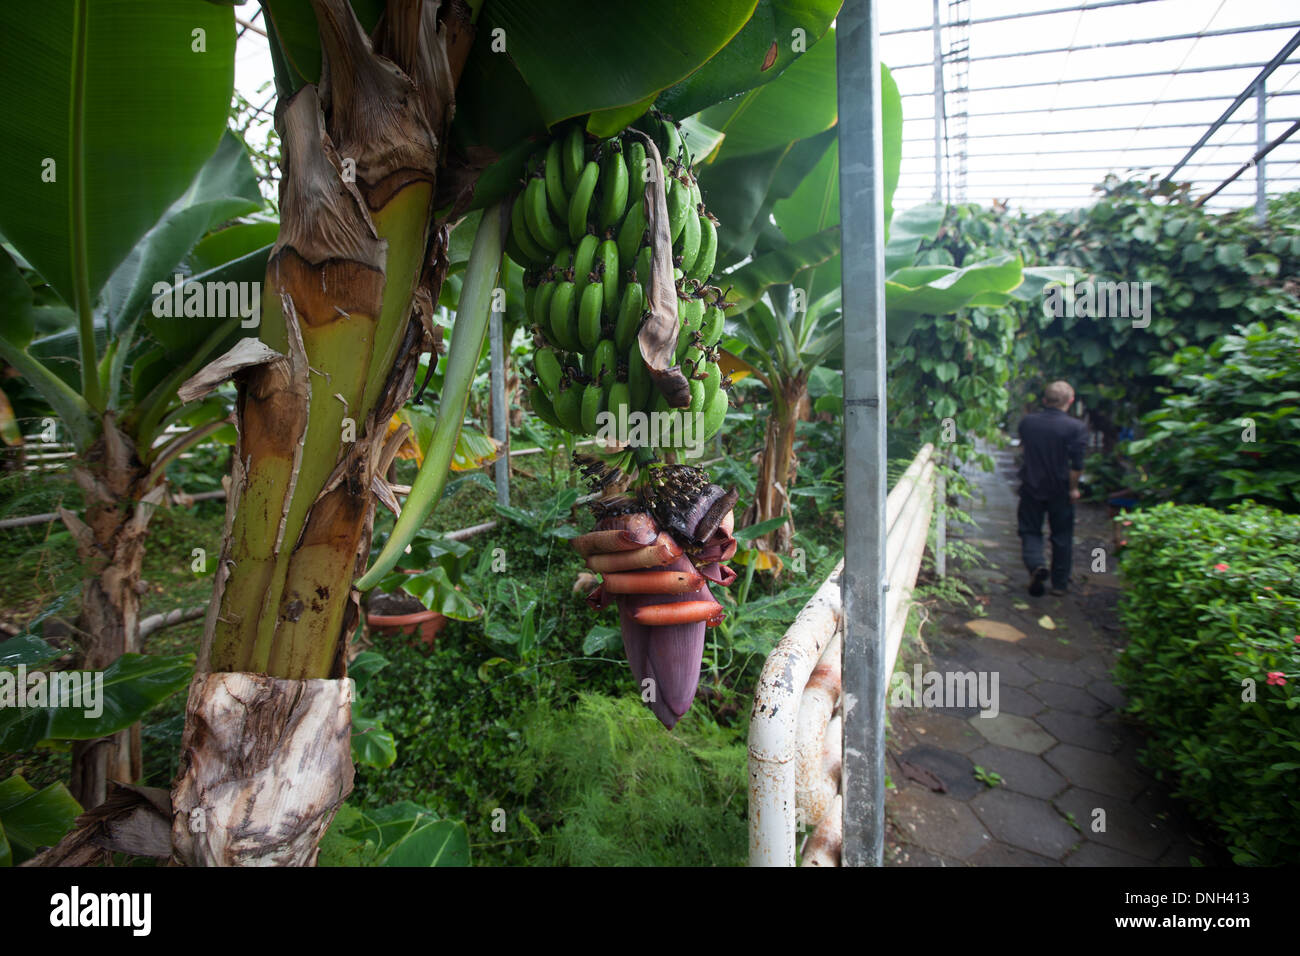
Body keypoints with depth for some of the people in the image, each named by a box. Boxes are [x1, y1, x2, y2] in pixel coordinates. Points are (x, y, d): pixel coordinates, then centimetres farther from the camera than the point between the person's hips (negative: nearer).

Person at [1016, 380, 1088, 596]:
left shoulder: (1026, 422, -3)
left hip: (1031, 487, 1)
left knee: (1030, 530, 12)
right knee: (1062, 536, 13)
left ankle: (1036, 565, -15)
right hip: (1060, 490, -1)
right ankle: (1060, 583, 20)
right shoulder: (1076, 427, -13)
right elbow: (1077, 464, -16)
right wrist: (1073, 488, -4)